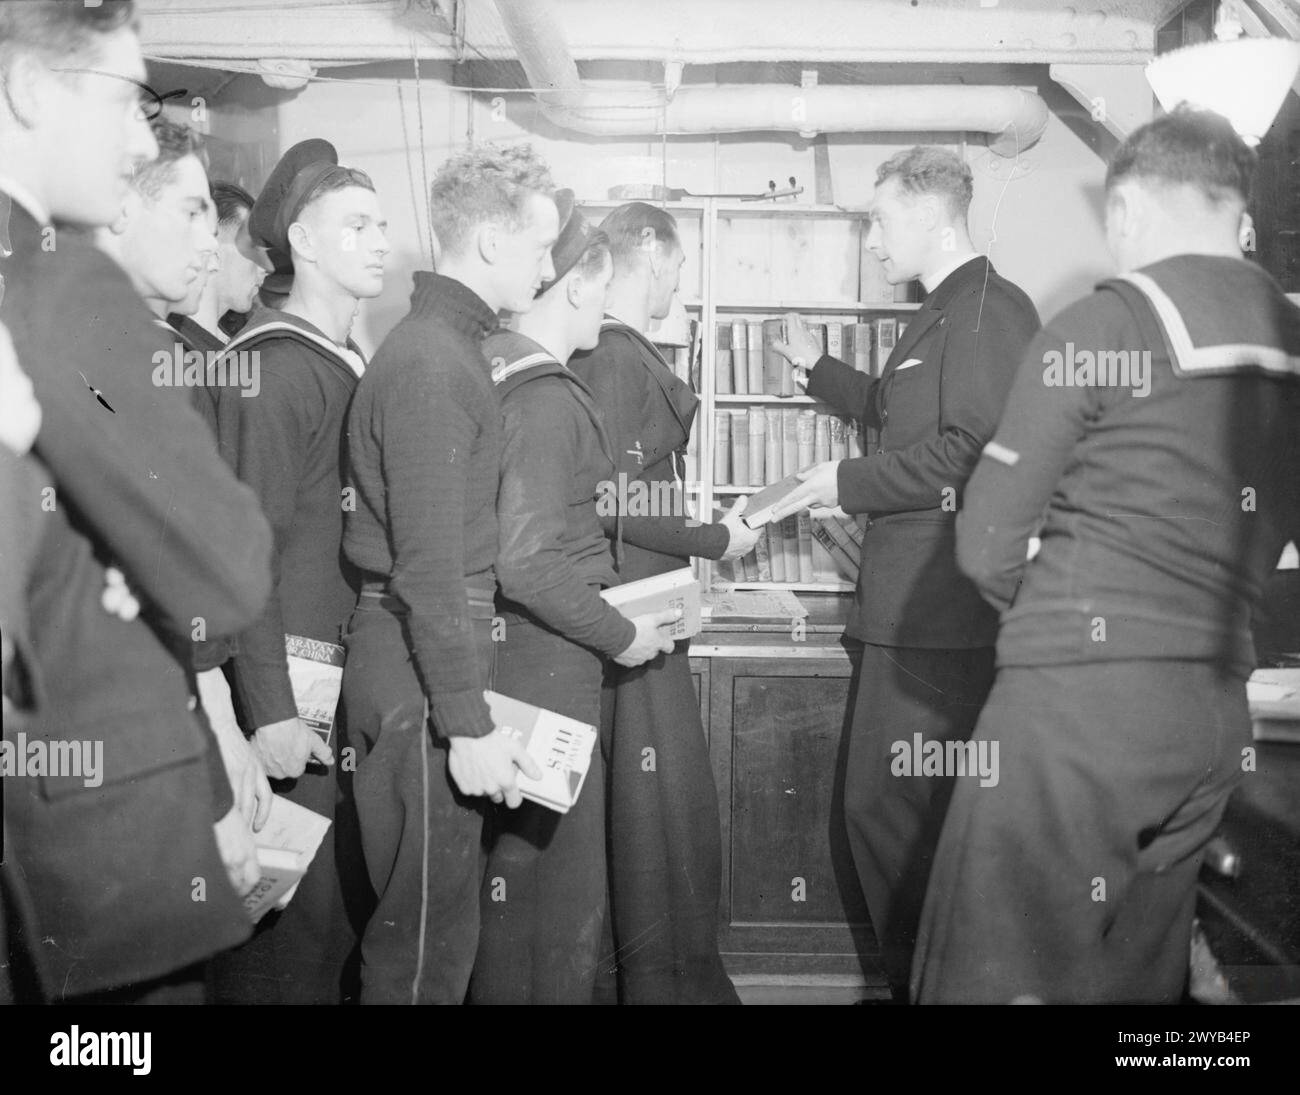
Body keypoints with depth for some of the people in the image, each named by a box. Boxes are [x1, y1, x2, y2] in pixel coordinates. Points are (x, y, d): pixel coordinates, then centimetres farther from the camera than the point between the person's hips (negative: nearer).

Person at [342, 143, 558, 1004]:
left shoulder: (448, 345, 15)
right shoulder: (431, 363, -15)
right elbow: (428, 566, -20)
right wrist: (469, 725, -20)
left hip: (432, 648, 10)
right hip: (422, 661, -10)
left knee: (437, 911, 16)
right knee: (429, 931, -1)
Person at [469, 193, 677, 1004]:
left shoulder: (498, 374, 8)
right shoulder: (547, 398, -17)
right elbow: (527, 564, -23)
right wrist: (619, 635, -11)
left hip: (523, 656, 9)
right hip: (549, 664, -9)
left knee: (518, 875, 18)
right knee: (563, 883, 2)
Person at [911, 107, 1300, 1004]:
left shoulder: (1102, 324, -7)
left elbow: (988, 544, -5)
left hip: (1083, 693, -7)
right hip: (1218, 709, 7)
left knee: (993, 974, 0)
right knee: (1137, 975, 17)